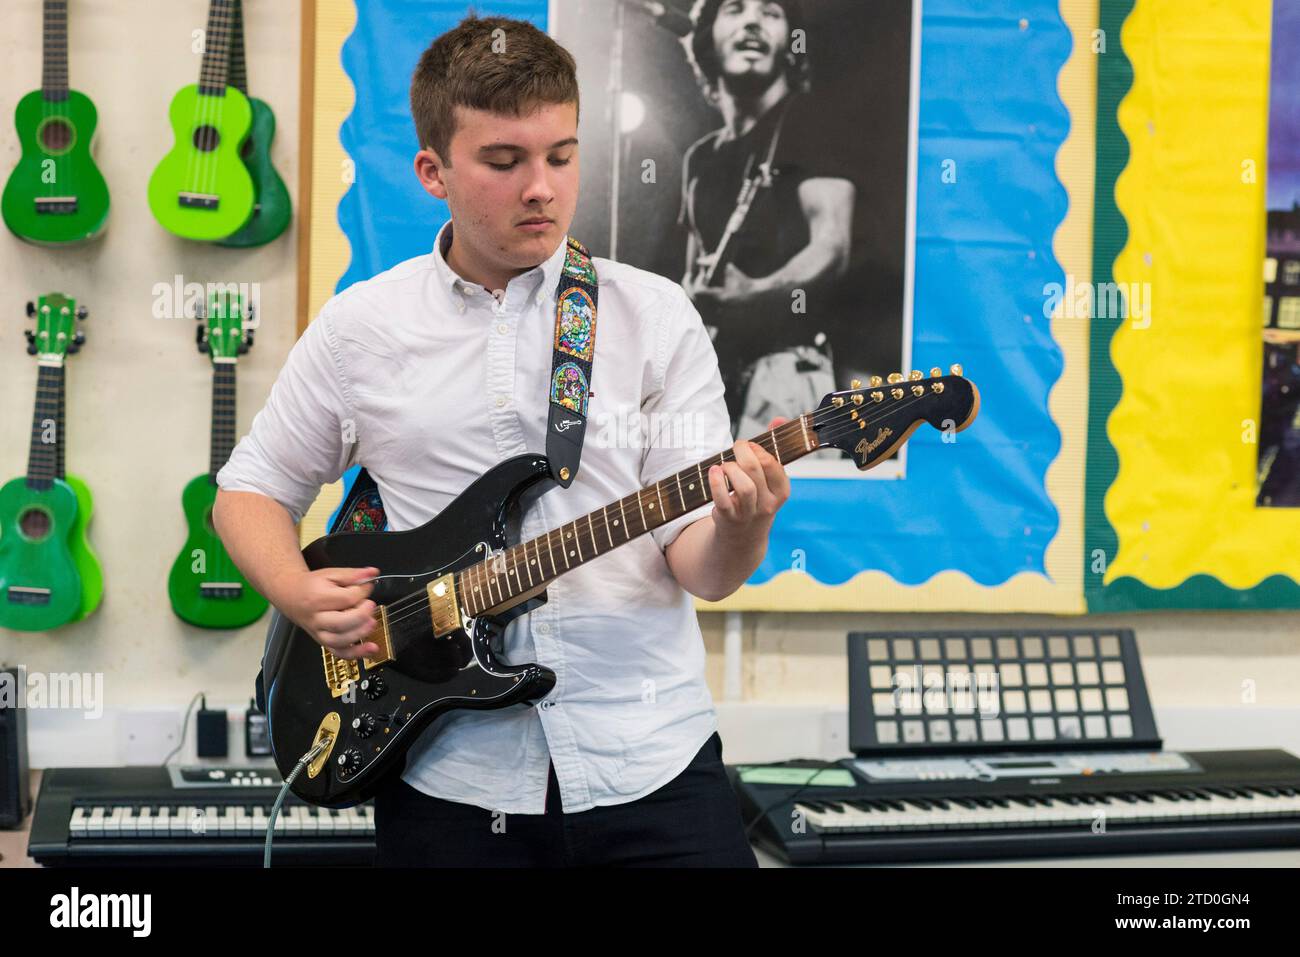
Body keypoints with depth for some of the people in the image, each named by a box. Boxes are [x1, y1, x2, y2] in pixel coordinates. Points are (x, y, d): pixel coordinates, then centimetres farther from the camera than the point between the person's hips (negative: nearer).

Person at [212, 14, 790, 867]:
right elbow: (250, 490, 12)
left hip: (647, 759, 0)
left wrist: (735, 533, -26)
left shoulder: (656, 316, -1)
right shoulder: (360, 328, 2)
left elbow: (695, 564, -4)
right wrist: (299, 594, -7)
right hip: (448, 773, 1)